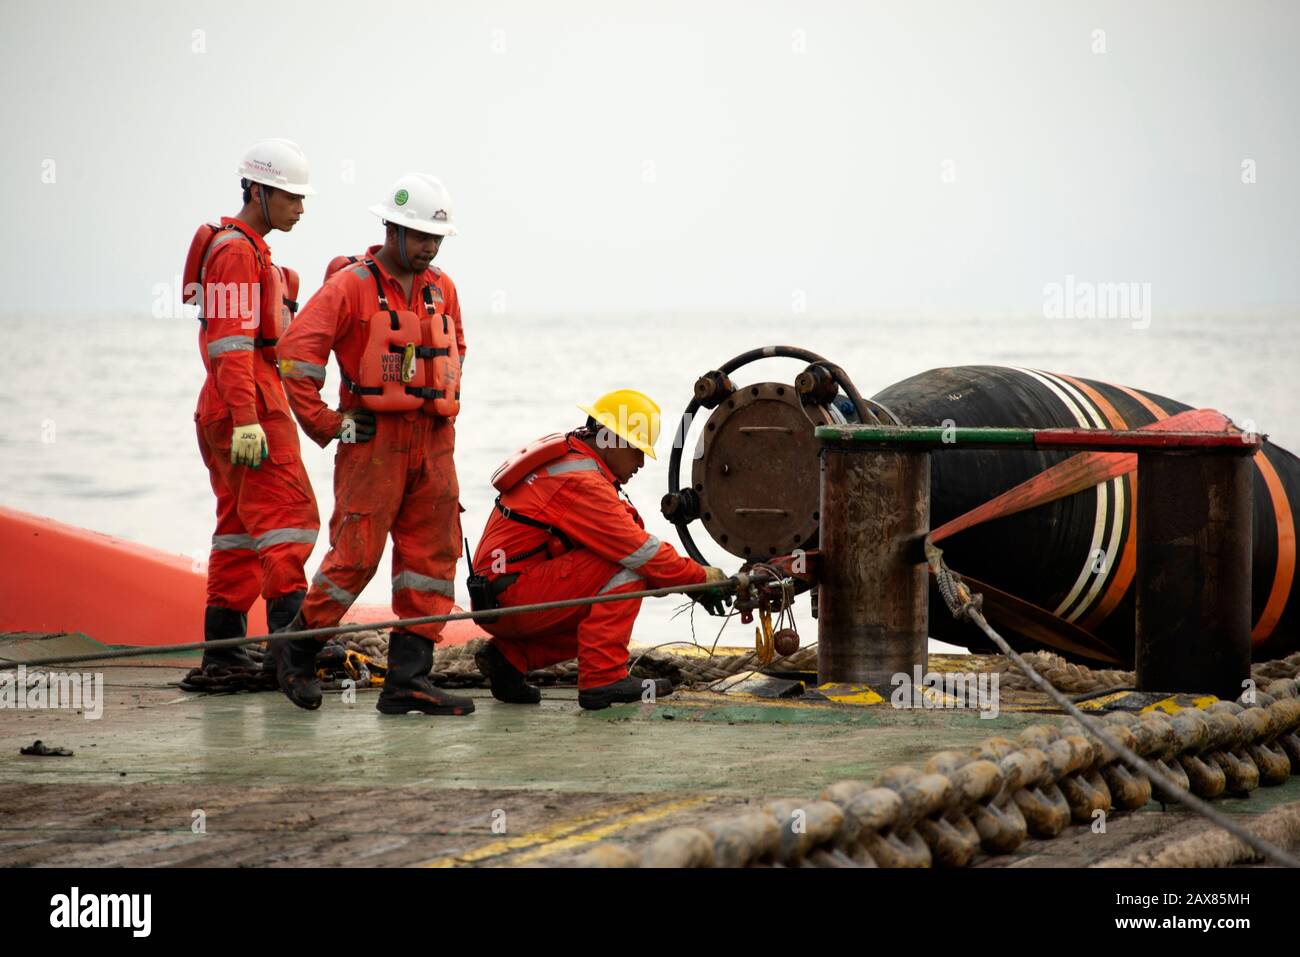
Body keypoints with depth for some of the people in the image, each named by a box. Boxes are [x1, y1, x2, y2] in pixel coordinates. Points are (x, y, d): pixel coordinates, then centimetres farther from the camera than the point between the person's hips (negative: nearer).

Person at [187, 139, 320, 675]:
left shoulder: (248, 250, 22)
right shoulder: (237, 252, -11)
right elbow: (232, 344, -20)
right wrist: (247, 422, -26)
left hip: (223, 410, 10)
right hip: (253, 407, -10)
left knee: (240, 520, 9)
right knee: (287, 511, -15)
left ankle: (223, 646, 9)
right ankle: (290, 629, -23)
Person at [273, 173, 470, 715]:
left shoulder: (441, 289, 12)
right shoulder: (351, 285, -8)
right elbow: (297, 351, -13)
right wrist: (322, 425, -11)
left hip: (433, 444, 6)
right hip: (372, 441, -6)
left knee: (432, 559, 2)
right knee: (355, 556, -9)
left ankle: (408, 679, 4)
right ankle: (296, 650, 11)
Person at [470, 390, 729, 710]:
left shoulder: (565, 455, 15)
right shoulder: (581, 482, -18)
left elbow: (629, 536, 18)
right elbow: (639, 551, -19)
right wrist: (701, 575, -8)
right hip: (512, 596, -10)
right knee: (624, 568, -17)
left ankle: (512, 656, 12)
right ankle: (603, 679, -19)